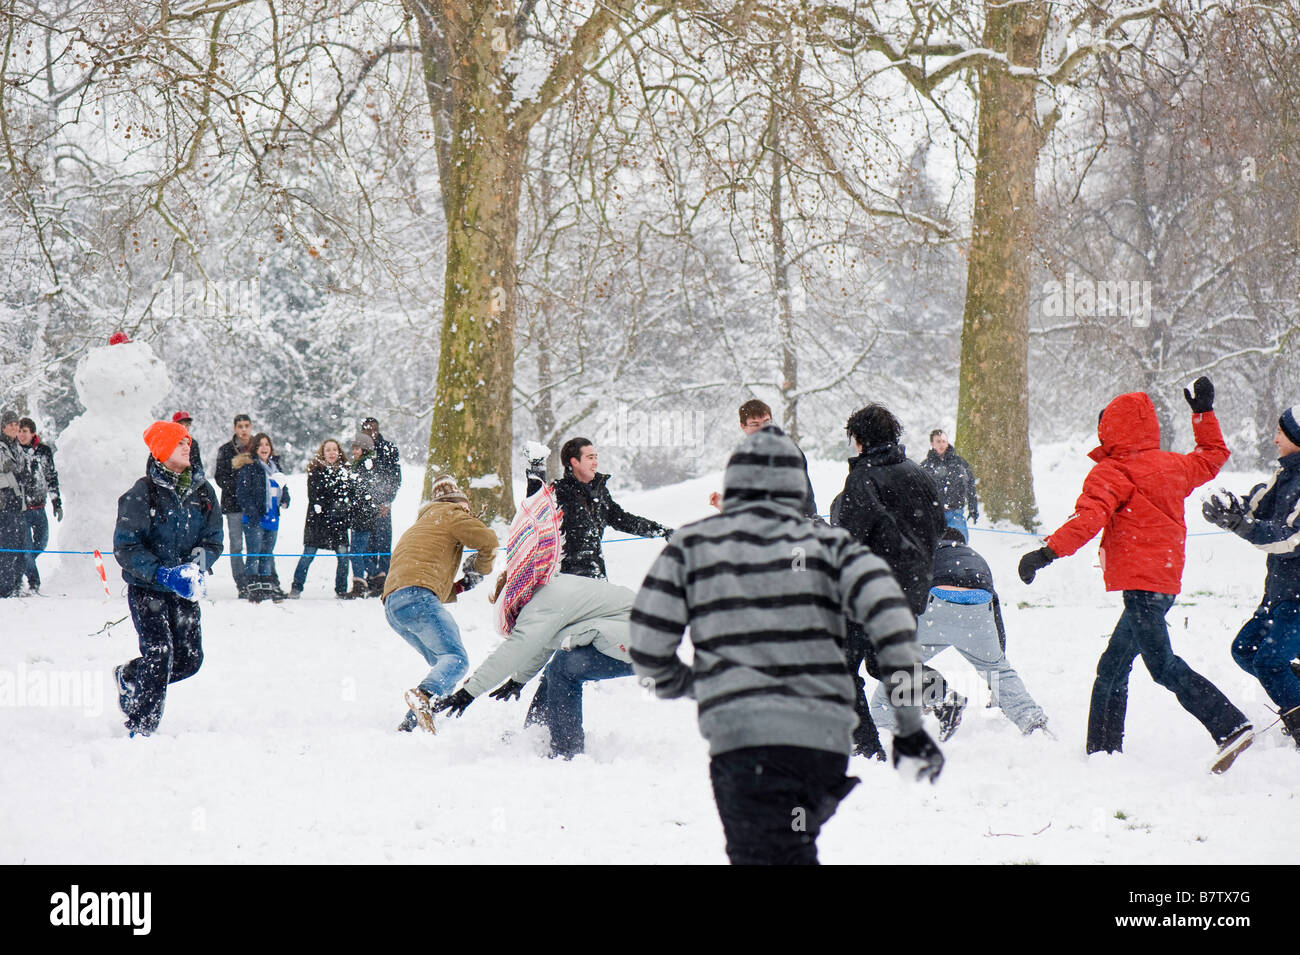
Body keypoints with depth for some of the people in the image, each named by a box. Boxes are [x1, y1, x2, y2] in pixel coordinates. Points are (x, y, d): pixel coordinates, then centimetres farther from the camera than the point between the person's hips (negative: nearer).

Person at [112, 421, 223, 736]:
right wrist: (163, 574, -25)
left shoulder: (202, 491, 4)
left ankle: (129, 676, 33)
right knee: (159, 653, -15)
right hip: (146, 588, -5)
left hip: (185, 590, 5)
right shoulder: (142, 493, -11)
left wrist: (197, 565, -15)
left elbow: (213, 539, 7)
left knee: (190, 659, 5)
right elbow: (125, 547, -13)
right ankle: (141, 729, -1)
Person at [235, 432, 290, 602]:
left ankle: (268, 585, 17)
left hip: (272, 517, 7)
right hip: (254, 519, -7)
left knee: (268, 553, 12)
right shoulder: (249, 468, -7)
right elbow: (242, 492, -11)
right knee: (255, 552, -7)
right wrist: (252, 512, -19)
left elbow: (283, 486, 26)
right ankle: (254, 586, -7)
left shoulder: (275, 467, 15)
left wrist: (285, 500, 6)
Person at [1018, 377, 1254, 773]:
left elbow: (1089, 519, -23)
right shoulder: (1173, 465, 14)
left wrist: (1049, 551, -29)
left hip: (1140, 583, -9)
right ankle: (1102, 748, 19)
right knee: (1112, 666, 16)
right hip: (1165, 580, 9)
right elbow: (1213, 457, 34)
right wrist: (1204, 413, 43)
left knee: (1164, 667, -13)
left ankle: (1232, 727, -24)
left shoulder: (1112, 473, -8)